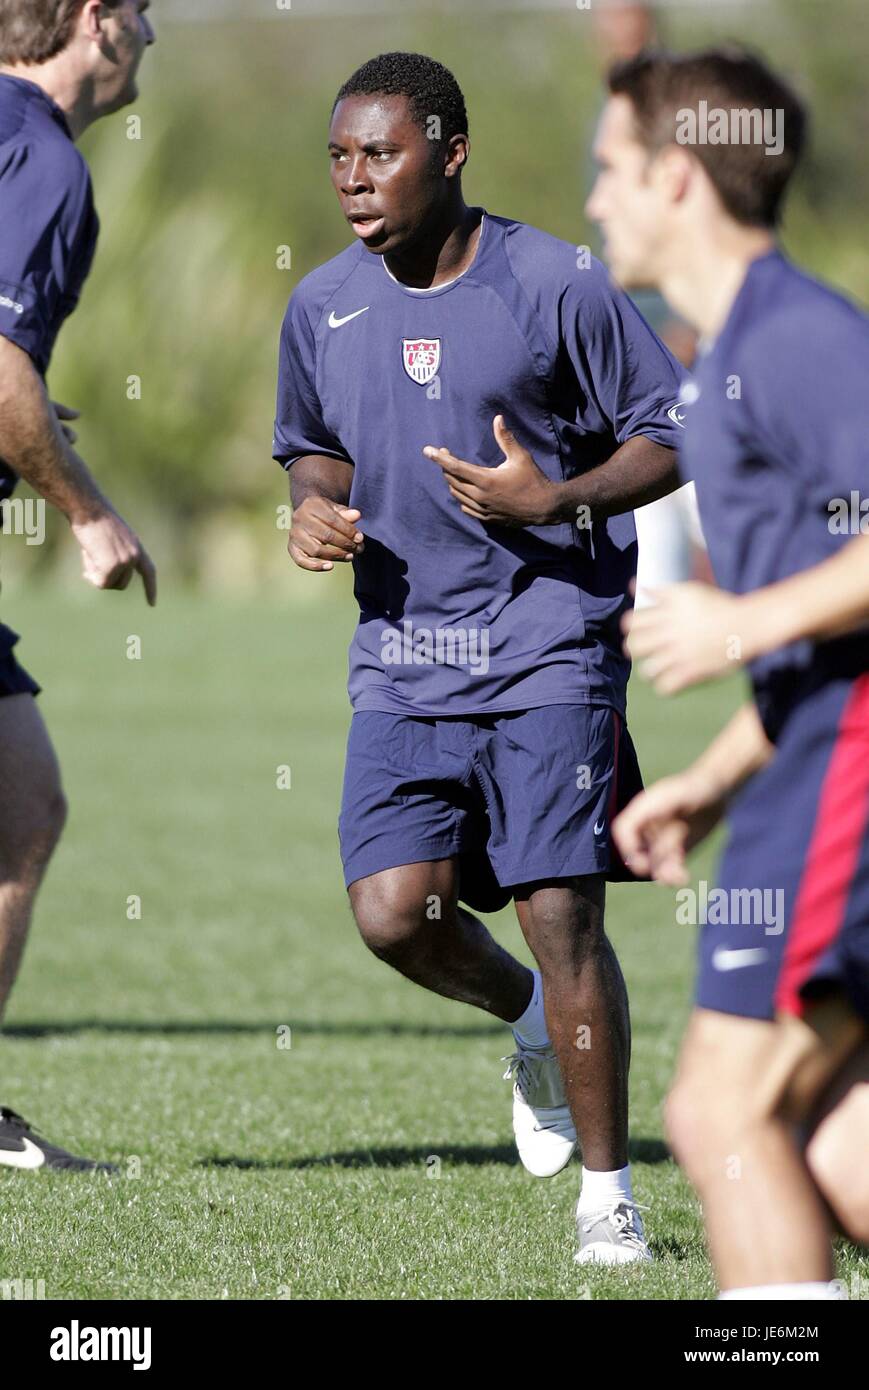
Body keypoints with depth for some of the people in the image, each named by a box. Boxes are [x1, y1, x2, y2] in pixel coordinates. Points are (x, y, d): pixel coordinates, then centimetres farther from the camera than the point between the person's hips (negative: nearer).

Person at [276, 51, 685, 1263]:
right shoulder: (323, 307, 6)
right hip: (404, 657, 4)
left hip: (550, 641, -4)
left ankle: (608, 1192, 5)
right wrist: (314, 510, 1)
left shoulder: (557, 287, -8)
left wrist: (560, 497, -18)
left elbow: (671, 437, -1)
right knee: (392, 914, -9)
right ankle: (532, 1022, 25)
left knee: (561, 916, -9)